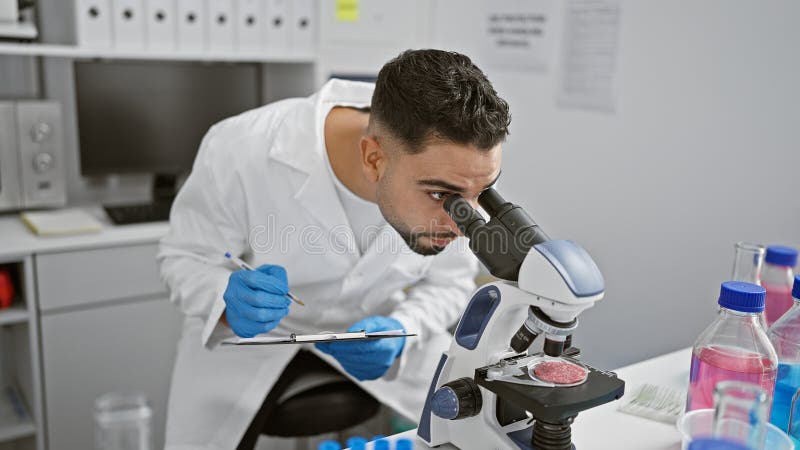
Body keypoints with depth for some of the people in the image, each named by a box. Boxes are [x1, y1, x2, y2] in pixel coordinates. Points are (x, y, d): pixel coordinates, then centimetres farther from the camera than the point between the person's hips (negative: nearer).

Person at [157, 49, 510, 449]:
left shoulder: (456, 169, -26)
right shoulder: (242, 151, -33)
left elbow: (448, 282, -9)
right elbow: (186, 258, -16)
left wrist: (399, 333, -30)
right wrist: (229, 304, -37)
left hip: (379, 334, 2)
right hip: (248, 338, -1)